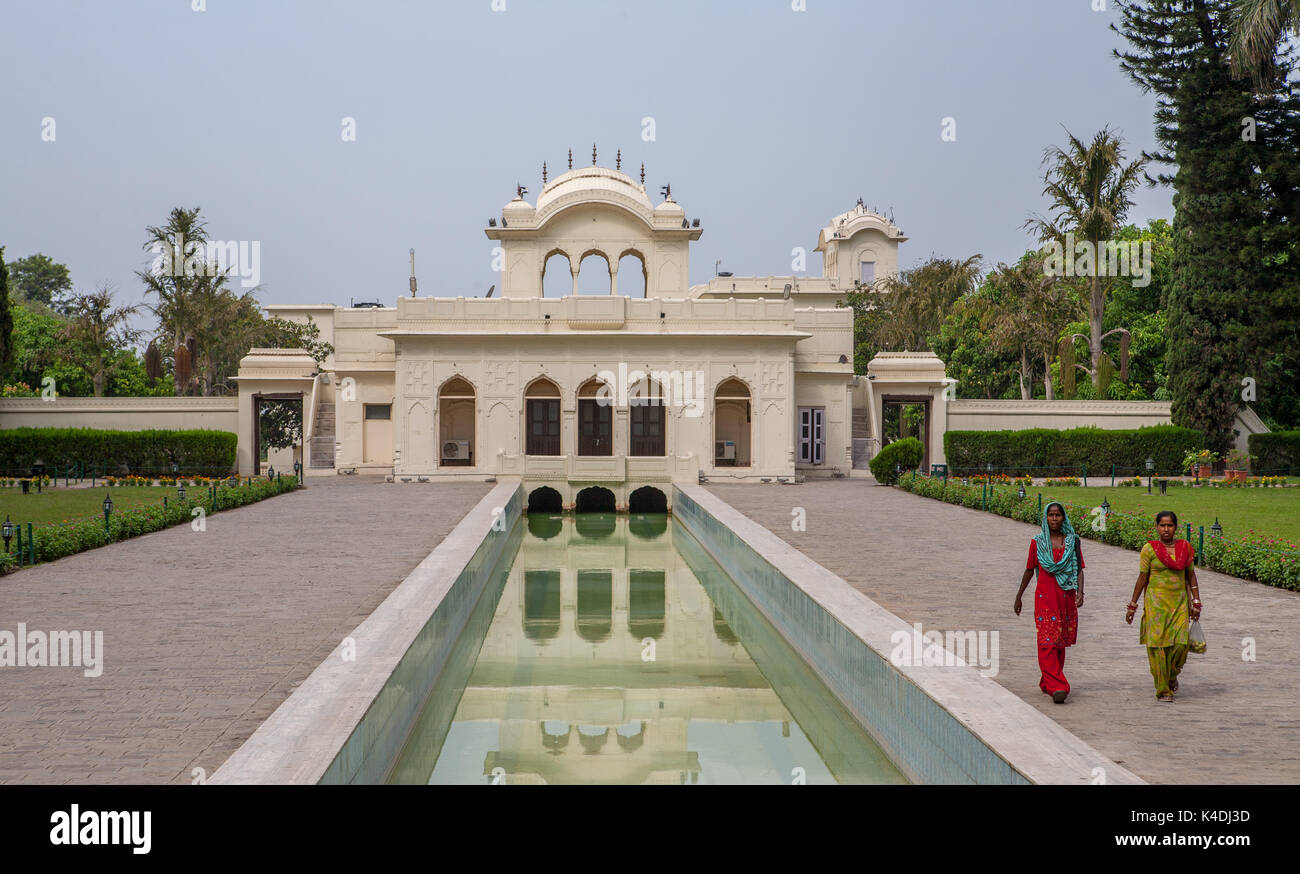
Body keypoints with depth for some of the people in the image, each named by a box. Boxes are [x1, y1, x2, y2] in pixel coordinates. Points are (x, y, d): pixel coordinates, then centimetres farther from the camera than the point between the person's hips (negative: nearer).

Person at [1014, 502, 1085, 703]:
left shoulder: (1072, 541, 6)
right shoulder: (1037, 542, 4)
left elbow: (1079, 570, 1)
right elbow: (1029, 570, 12)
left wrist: (1080, 592, -16)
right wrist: (1018, 597, 16)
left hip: (1066, 597, 2)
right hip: (1045, 596, -2)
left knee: (1060, 643, 9)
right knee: (1047, 643, -12)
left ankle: (1048, 683, 23)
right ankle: (1057, 687, -18)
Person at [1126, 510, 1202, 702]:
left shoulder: (1185, 547, 7)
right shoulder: (1149, 549, -1)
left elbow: (1191, 576, 13)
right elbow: (1142, 578, 3)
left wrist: (1196, 603, 8)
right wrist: (1132, 605, 3)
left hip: (1180, 603, 2)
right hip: (1156, 602, -2)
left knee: (1181, 643, -9)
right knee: (1158, 645, -5)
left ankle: (1172, 675, 21)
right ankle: (1163, 689, 6)